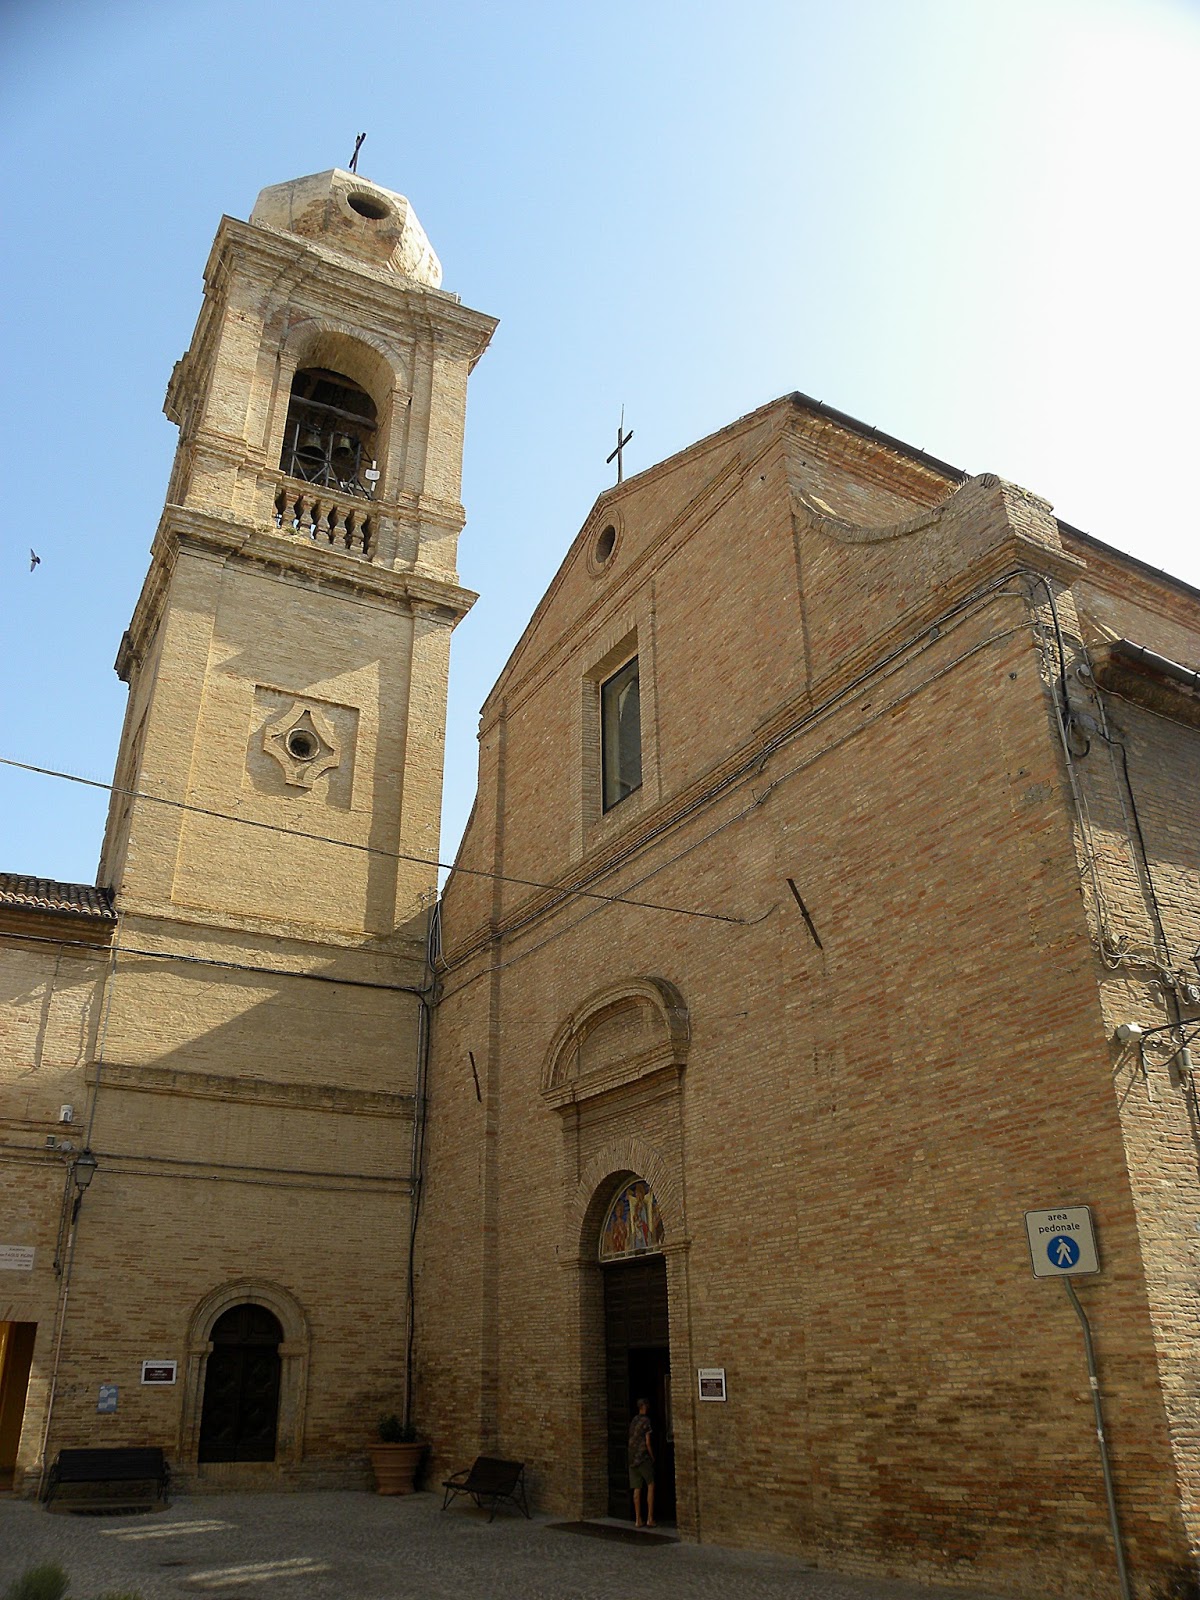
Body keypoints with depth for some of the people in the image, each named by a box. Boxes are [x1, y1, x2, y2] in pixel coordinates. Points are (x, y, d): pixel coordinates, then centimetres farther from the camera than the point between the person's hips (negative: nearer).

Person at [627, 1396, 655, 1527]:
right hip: (643, 1458, -6)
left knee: (637, 1489, 6)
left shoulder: (633, 1421, 13)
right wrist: (652, 1457, -1)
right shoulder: (646, 1421, -9)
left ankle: (637, 1520, 5)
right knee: (651, 1486, 1)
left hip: (632, 1458, 6)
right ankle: (650, 1519, -4)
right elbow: (648, 1442, -11)